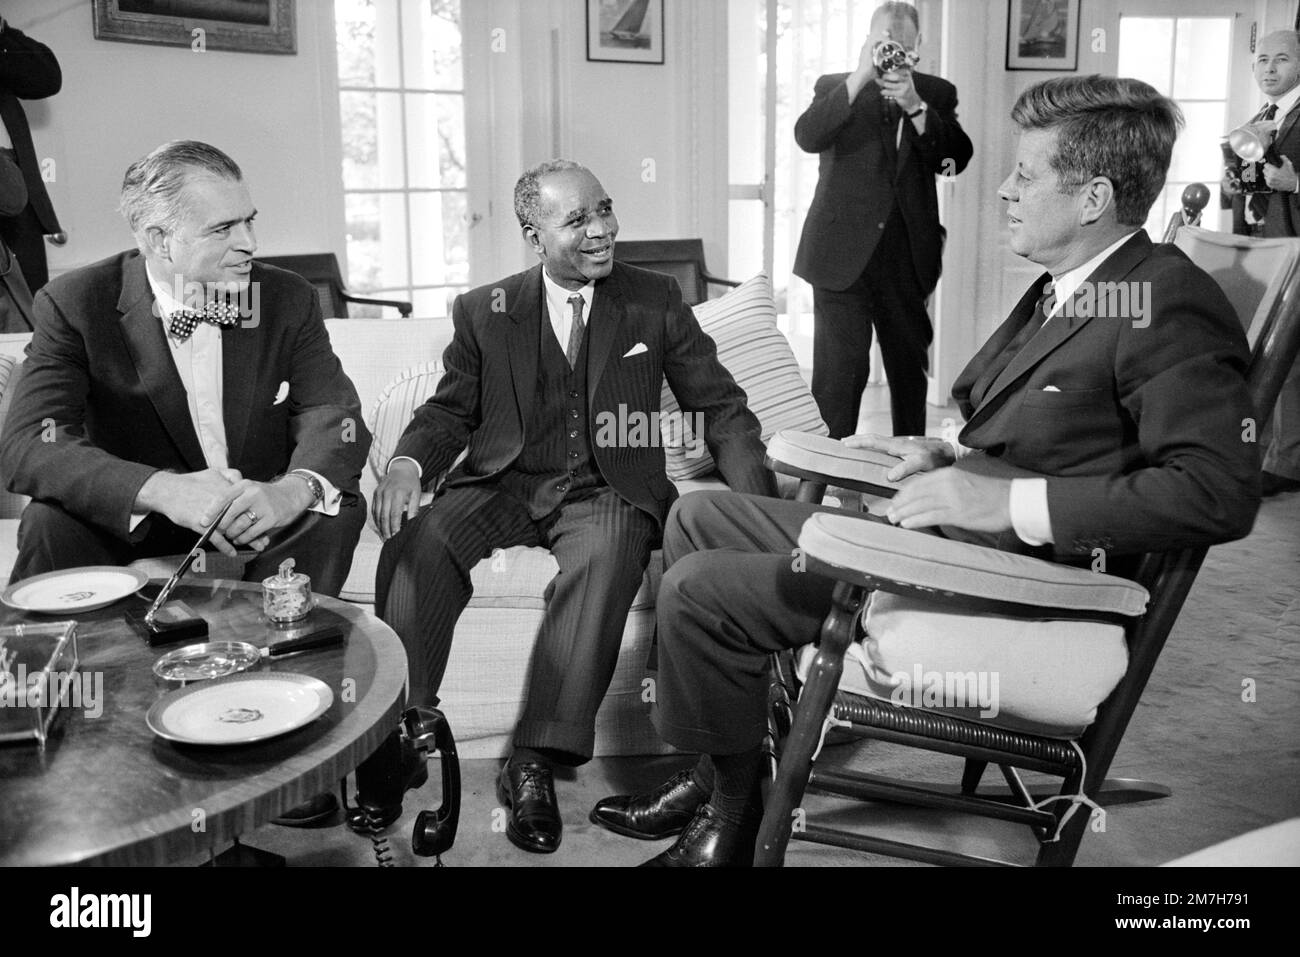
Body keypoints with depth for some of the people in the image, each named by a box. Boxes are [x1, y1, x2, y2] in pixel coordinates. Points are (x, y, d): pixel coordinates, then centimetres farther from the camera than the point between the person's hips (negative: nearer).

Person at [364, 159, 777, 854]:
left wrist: (757, 505, -10)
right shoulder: (484, 312, 12)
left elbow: (720, 406, 7)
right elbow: (451, 409, 10)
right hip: (502, 483, 2)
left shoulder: (656, 302, 9)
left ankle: (535, 763, -31)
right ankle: (394, 740, -21)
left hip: (607, 489, -1)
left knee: (606, 556, -35)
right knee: (416, 544, -28)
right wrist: (408, 463, -14)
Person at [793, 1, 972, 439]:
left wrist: (915, 107, -14)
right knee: (839, 370, -8)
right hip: (843, 253, -3)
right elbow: (807, 137, -13)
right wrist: (860, 77, -19)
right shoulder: (835, 87, 6)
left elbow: (957, 159, -2)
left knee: (909, 366, 13)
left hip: (907, 255, 3)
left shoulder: (936, 94, 10)